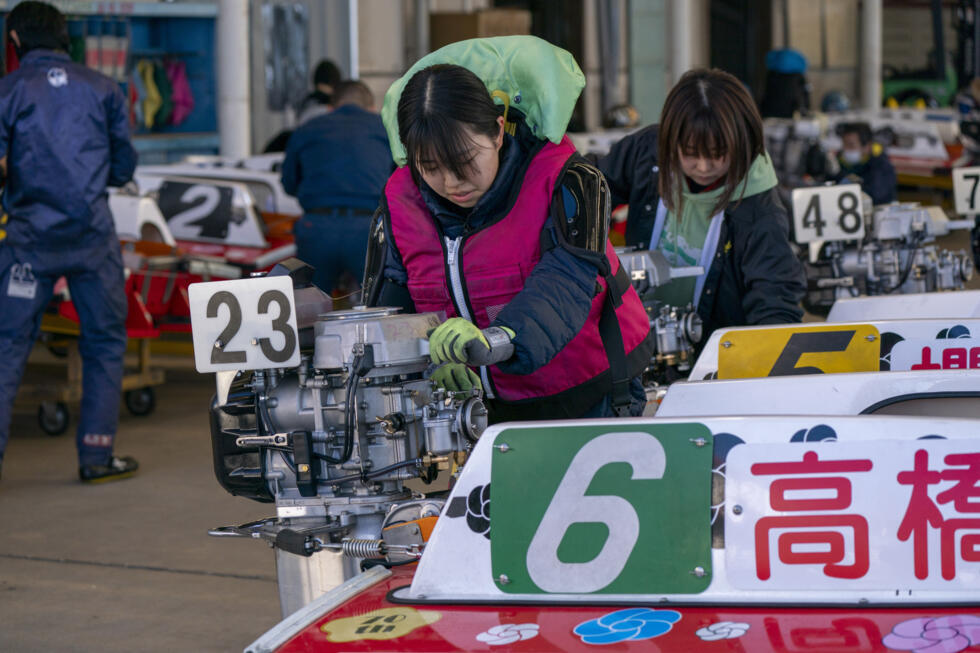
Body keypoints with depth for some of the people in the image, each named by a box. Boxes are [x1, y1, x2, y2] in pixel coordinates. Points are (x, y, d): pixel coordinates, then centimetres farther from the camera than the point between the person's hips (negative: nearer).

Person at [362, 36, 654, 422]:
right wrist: (430, 359, -24)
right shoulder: (401, 202, -1)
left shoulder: (566, 184, -13)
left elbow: (565, 282, -29)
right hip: (485, 410, 0)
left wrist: (501, 339, -49)